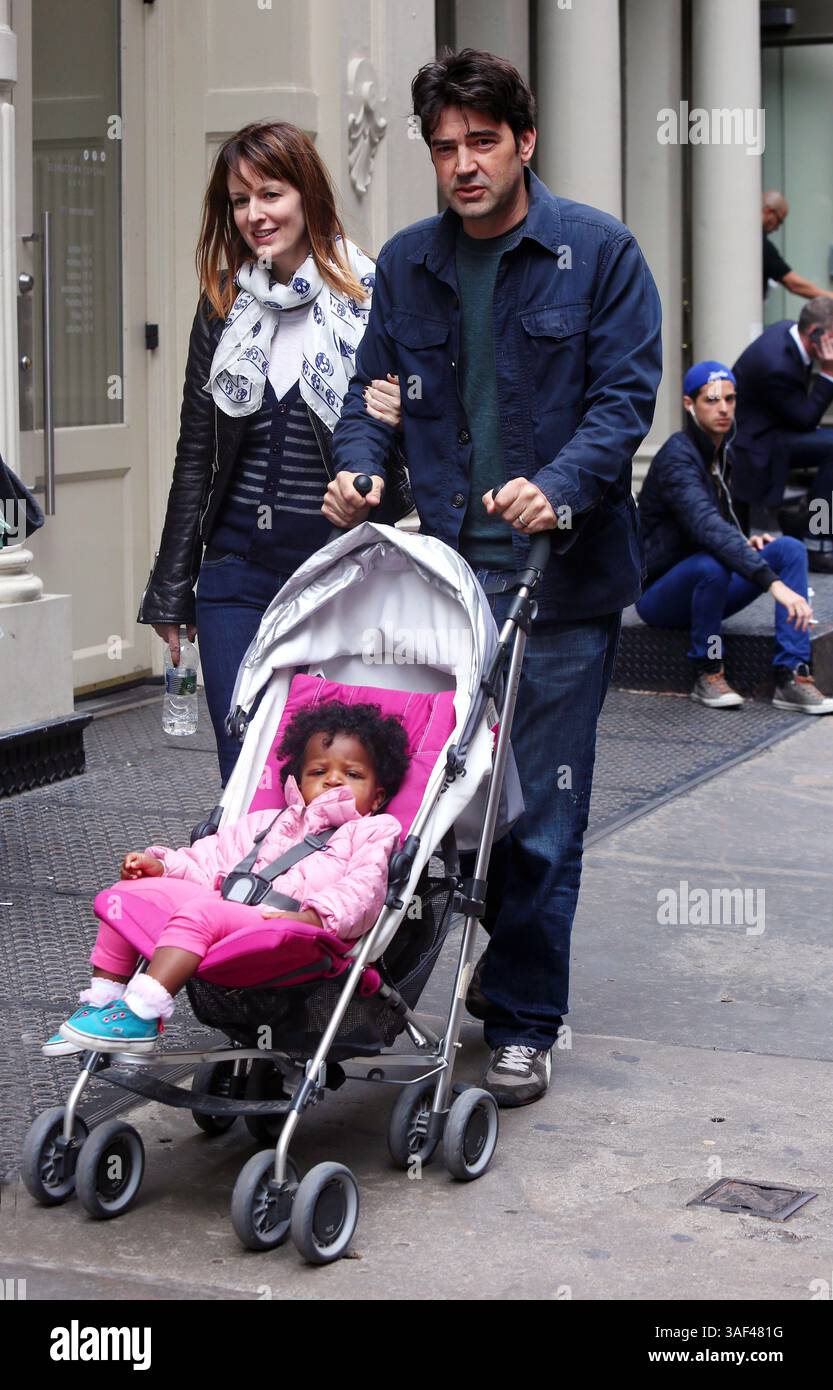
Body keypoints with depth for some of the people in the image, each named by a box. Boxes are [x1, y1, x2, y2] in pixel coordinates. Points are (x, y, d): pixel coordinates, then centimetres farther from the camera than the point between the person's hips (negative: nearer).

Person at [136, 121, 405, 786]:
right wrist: (172, 591, 13)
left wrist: (400, 422, -20)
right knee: (243, 773, 2)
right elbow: (195, 457, 13)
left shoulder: (372, 299, -4)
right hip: (237, 566, 3)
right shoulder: (224, 307, 8)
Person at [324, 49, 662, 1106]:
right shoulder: (405, 264, 12)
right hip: (437, 569, 4)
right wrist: (358, 468, -6)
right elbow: (374, 393, 15)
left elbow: (626, 394, -6)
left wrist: (557, 485, -22)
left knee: (540, 807, -1)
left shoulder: (597, 252, -1)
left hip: (558, 578, -4)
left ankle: (523, 1021, 9)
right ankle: (507, 964, 26)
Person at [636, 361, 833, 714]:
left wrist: (743, 543, 1)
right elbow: (708, 527, -37)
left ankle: (791, 677, -20)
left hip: (704, 591, 8)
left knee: (789, 548, -11)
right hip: (659, 596, -8)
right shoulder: (678, 457, -20)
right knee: (711, 565, -38)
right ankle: (707, 674, -16)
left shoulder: (721, 451, 8)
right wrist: (775, 584, -45)